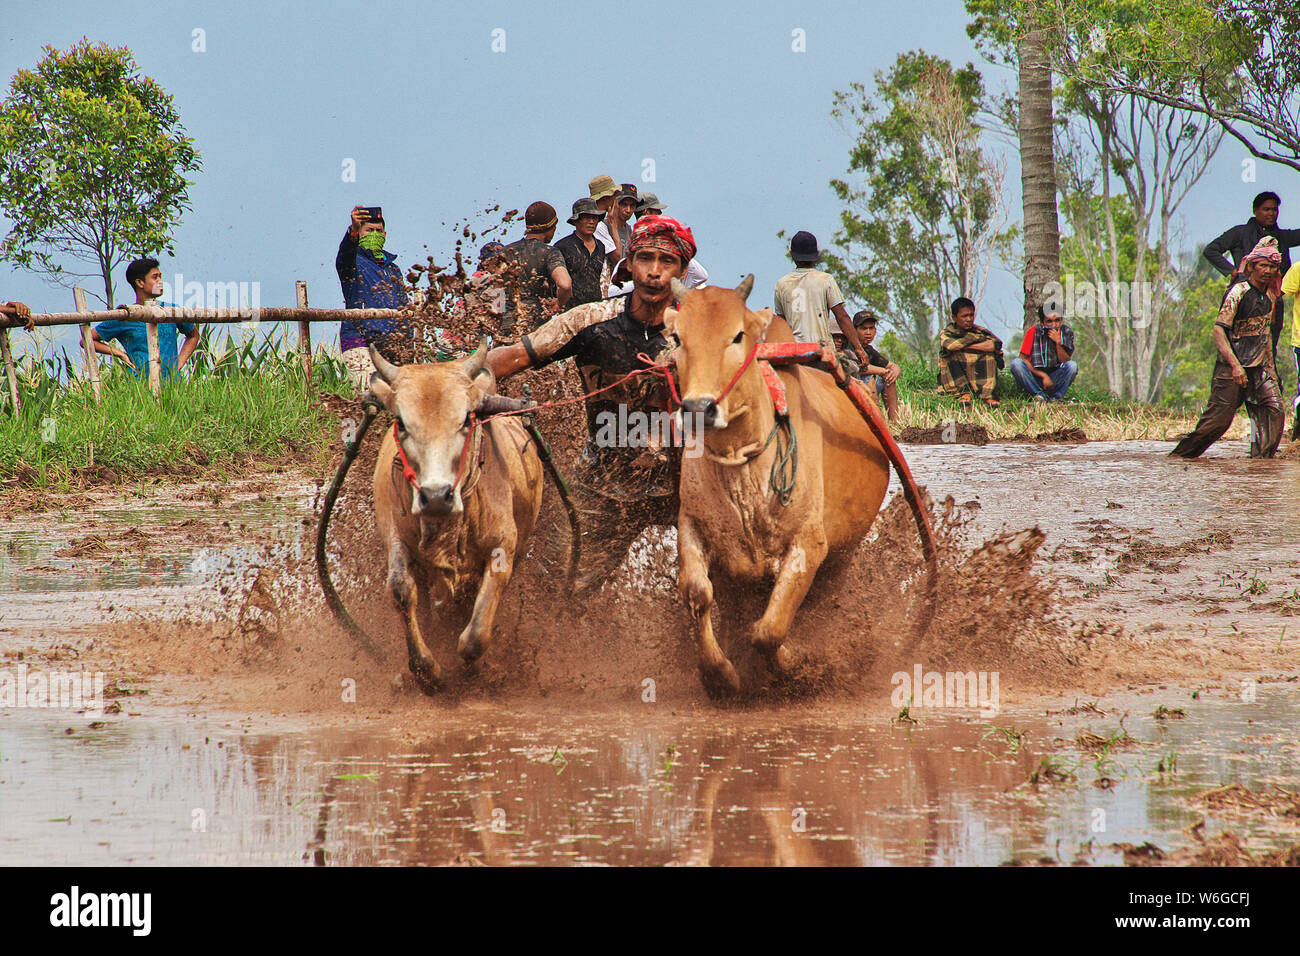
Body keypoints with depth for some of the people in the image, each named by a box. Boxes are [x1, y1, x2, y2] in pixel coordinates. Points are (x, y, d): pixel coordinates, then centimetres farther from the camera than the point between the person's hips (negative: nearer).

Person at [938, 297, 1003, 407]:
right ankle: (963, 393, -28)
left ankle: (987, 395, -27)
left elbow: (997, 344, -14)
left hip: (979, 381, 1)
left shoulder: (980, 331, 6)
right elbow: (948, 345, -22)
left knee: (989, 353, -16)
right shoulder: (946, 333, 3)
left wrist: (968, 346, -14)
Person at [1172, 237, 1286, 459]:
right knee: (1219, 418, -9)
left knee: (1274, 411, -10)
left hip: (1259, 367, 7)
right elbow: (1219, 330, -18)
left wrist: (1270, 367, 20)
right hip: (1232, 366, -7)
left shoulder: (1269, 294, 10)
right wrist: (1235, 365, -26)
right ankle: (1180, 455, 5)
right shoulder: (1239, 292, -13)